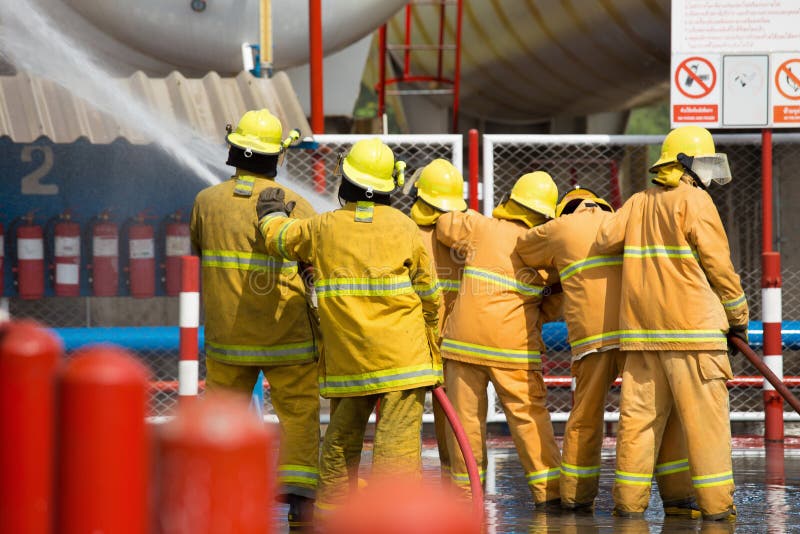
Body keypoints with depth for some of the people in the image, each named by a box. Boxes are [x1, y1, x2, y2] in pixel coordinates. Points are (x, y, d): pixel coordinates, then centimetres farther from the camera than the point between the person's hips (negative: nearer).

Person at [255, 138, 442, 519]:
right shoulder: (404, 228, -1)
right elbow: (429, 295, 3)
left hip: (348, 355, 3)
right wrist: (432, 343, 15)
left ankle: (330, 504, 20)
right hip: (401, 354, -3)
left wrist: (272, 215, 46)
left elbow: (279, 239, 24)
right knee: (398, 433, -7)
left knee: (343, 431, 14)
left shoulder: (323, 229, 4)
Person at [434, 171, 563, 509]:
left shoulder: (479, 227, 1)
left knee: (466, 416, 7)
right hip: (512, 344, -1)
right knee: (529, 417, 3)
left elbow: (444, 224, 16)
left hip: (464, 339, 1)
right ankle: (548, 491, 0)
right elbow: (557, 306, 6)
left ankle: (465, 489, 9)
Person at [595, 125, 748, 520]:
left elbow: (606, 238, 3)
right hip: (692, 325, -6)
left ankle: (630, 499, 7)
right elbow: (718, 264, -7)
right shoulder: (694, 201, -5)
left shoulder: (637, 203, 13)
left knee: (639, 413, 7)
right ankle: (715, 502, -5)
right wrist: (738, 316, 3)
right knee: (705, 415, -4)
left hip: (642, 331, 6)